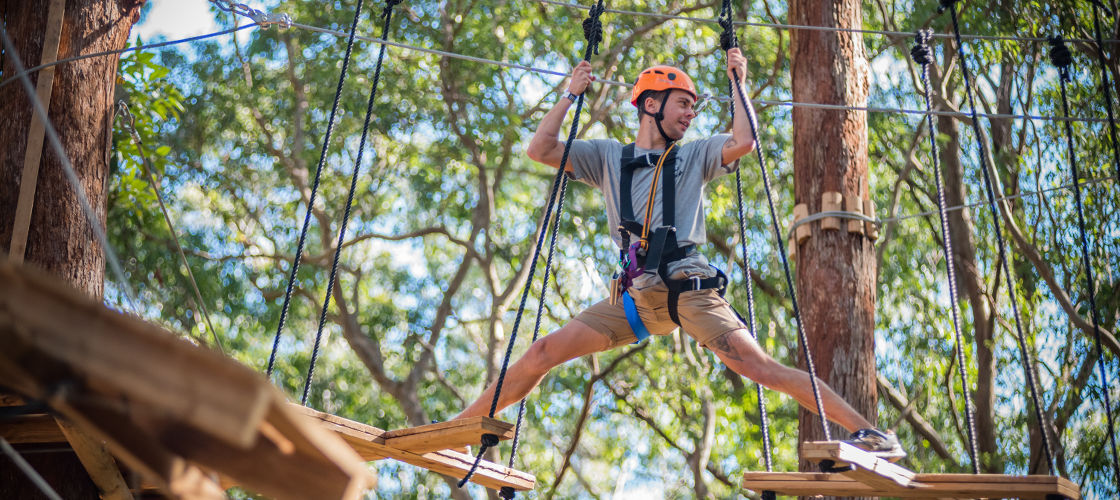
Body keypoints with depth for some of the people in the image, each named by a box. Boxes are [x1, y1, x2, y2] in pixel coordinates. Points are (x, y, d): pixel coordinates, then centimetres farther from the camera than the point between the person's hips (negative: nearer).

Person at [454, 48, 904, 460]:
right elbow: (540, 149, 10)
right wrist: (571, 95, 13)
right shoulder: (609, 158, 19)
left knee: (760, 367, -16)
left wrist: (738, 83, 7)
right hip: (635, 297, 2)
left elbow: (744, 142, -3)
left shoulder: (694, 156, 16)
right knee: (543, 353, -6)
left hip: (690, 291, -2)